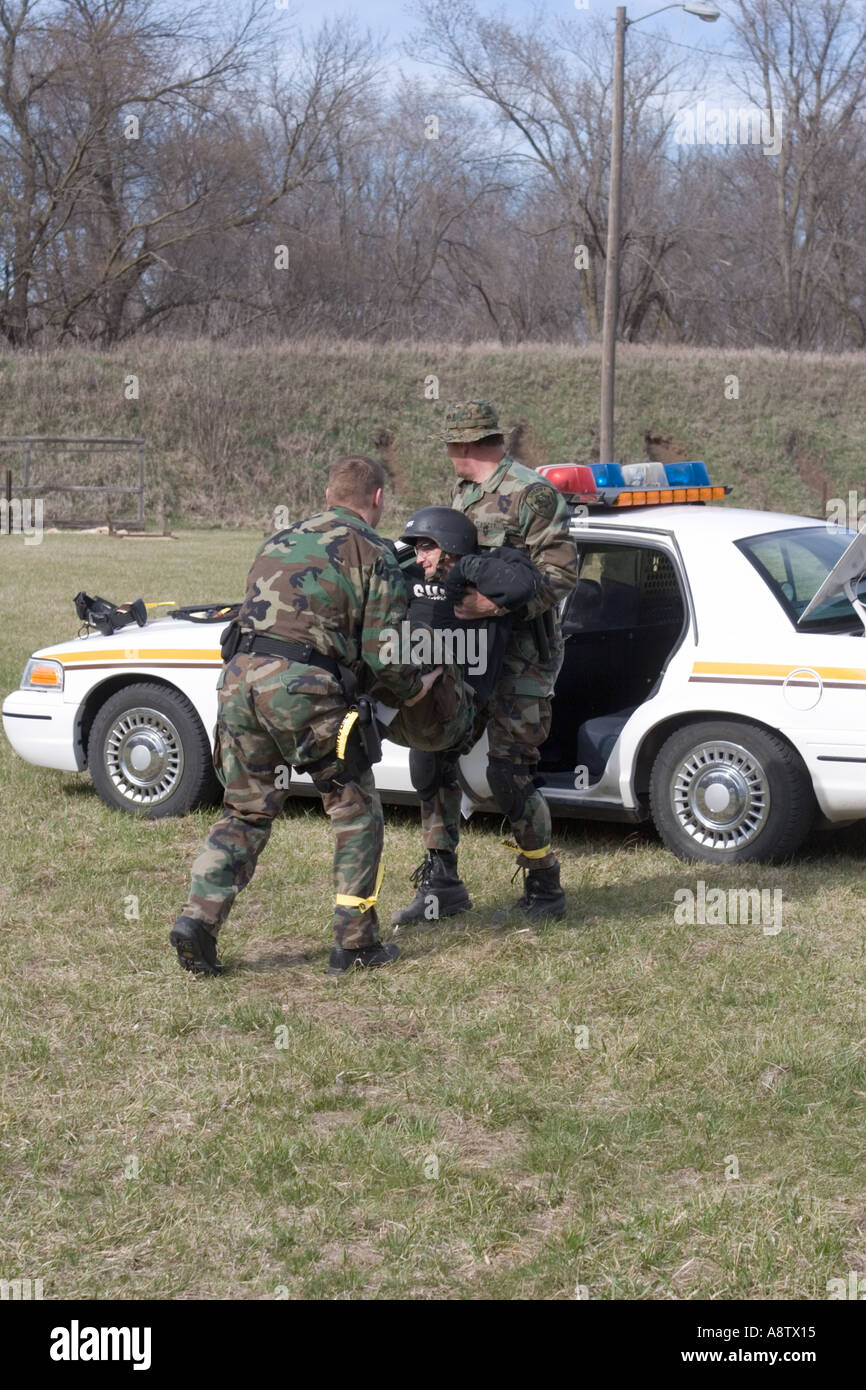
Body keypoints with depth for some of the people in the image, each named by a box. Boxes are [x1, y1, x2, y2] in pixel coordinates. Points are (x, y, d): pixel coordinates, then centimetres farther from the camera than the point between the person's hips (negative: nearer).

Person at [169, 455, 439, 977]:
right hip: (302, 687, -5)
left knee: (245, 812, 18)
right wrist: (413, 689, 18)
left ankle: (198, 921, 5)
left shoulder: (281, 540, 25)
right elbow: (382, 655, -1)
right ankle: (356, 943, 12)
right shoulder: (375, 554, 5)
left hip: (240, 677, 6)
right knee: (356, 812, 11)